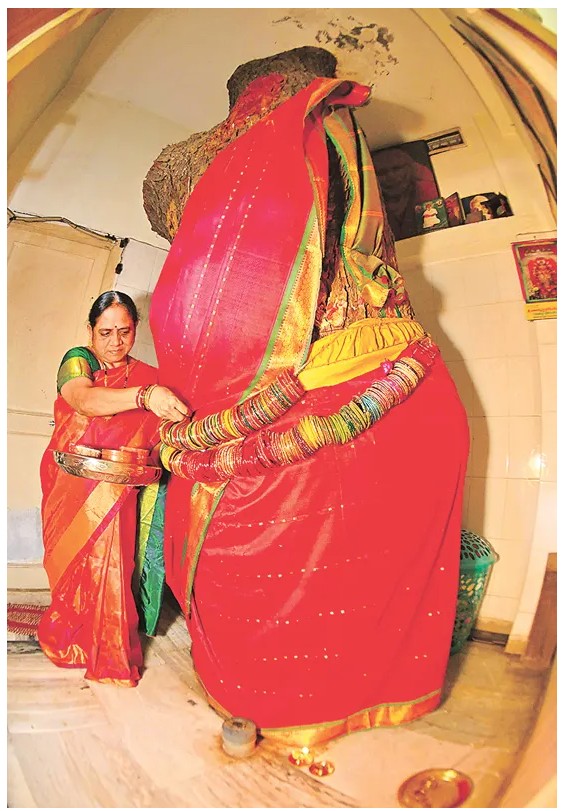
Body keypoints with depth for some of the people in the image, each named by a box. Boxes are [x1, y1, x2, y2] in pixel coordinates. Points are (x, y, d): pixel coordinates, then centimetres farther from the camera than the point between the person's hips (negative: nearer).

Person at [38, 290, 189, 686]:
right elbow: (85, 400, -28)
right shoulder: (78, 360, -5)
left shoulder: (148, 376, 2)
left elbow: (161, 437, -1)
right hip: (71, 488, -1)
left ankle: (108, 651, 22)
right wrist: (143, 396, -44)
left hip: (116, 493, 1)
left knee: (109, 567, -1)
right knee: (75, 566, 5)